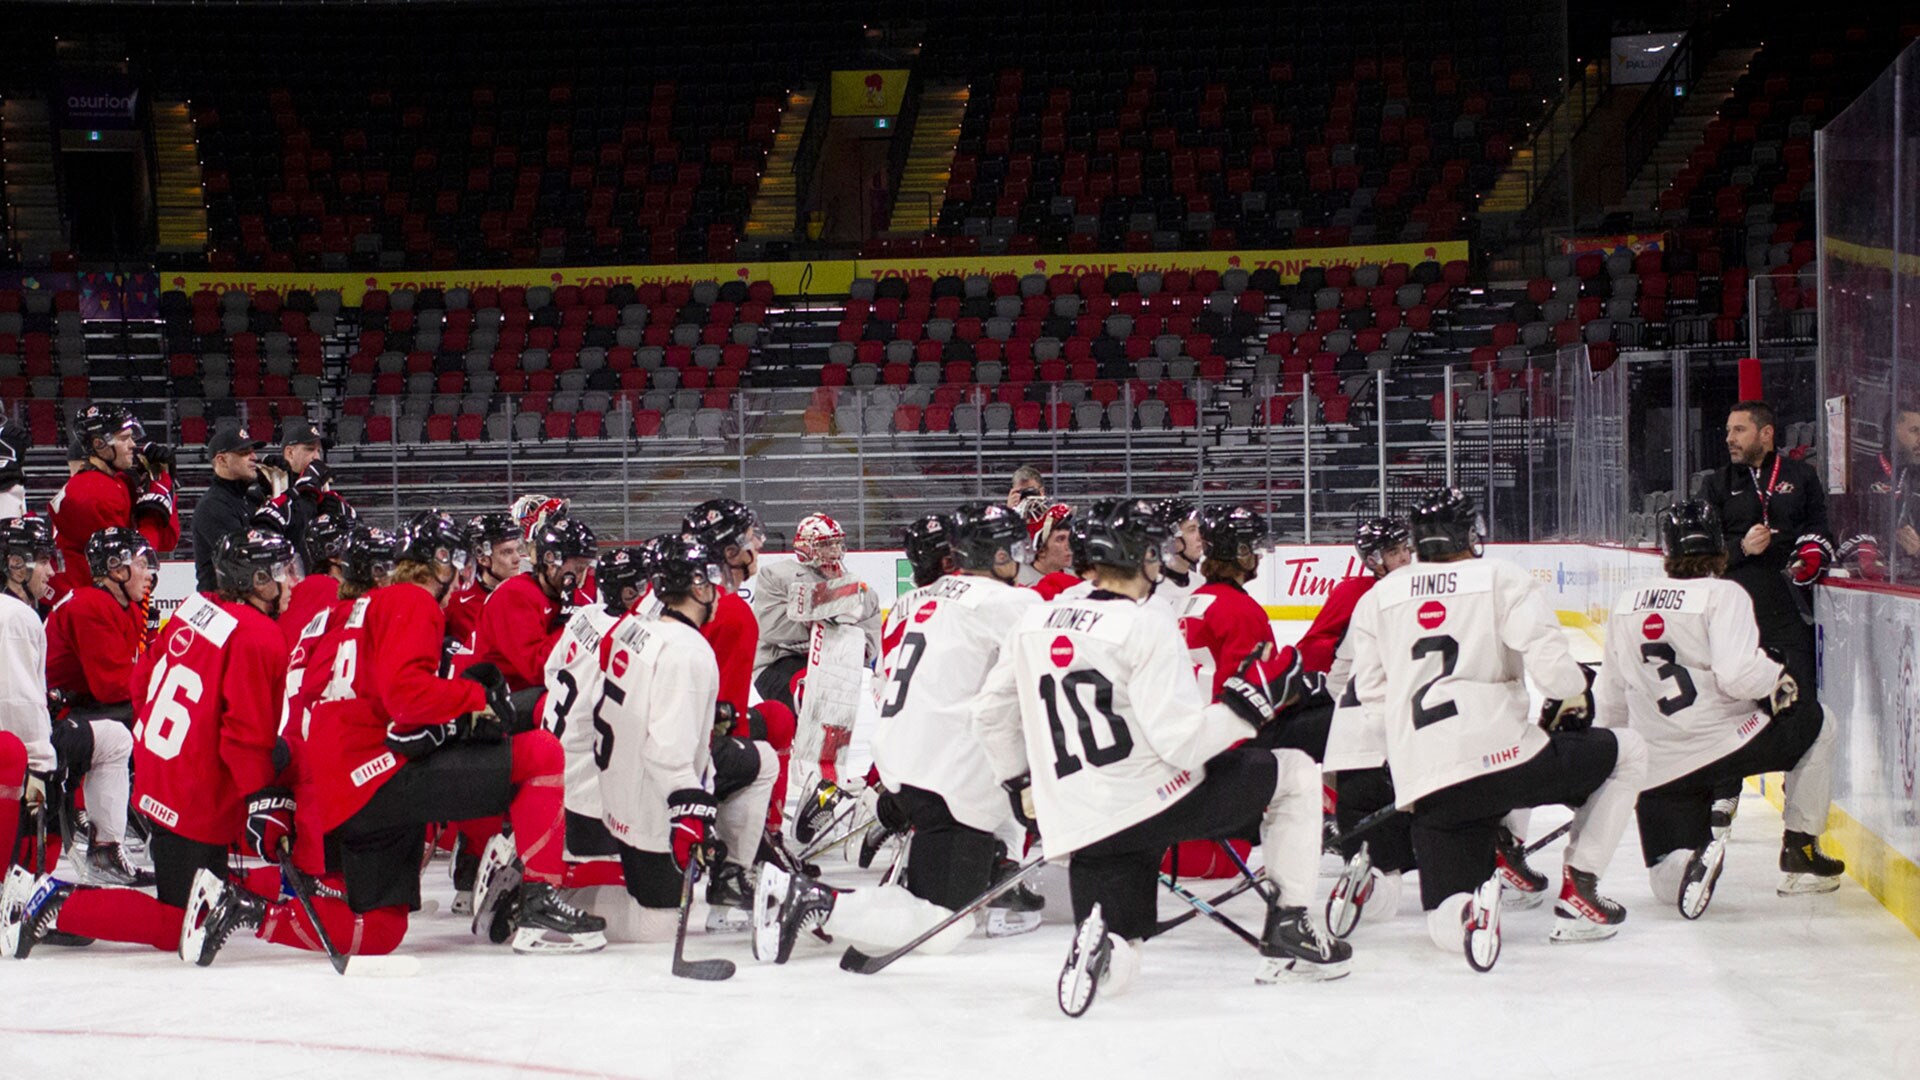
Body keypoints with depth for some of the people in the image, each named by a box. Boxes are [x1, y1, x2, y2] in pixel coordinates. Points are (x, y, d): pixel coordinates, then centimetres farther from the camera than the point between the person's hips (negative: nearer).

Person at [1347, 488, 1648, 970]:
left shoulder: (1376, 599, 16)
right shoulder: (1500, 577, 5)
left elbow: (1372, 697, 15)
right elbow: (1546, 654, -8)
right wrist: (1573, 696, 13)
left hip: (1427, 788, 3)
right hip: (1502, 758, -3)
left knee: (1446, 928, 12)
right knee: (1627, 754, 21)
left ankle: (1469, 908, -27)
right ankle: (1578, 890, 13)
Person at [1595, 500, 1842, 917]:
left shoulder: (1627, 604, 11)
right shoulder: (1723, 594, -6)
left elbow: (1610, 698, 18)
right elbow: (1736, 673, -20)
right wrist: (1781, 681, 1)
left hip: (1656, 768, 4)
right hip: (1723, 740, -4)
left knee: (1668, 886, 11)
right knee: (1814, 724, 23)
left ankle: (1689, 862, -27)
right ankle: (1800, 854, 19)